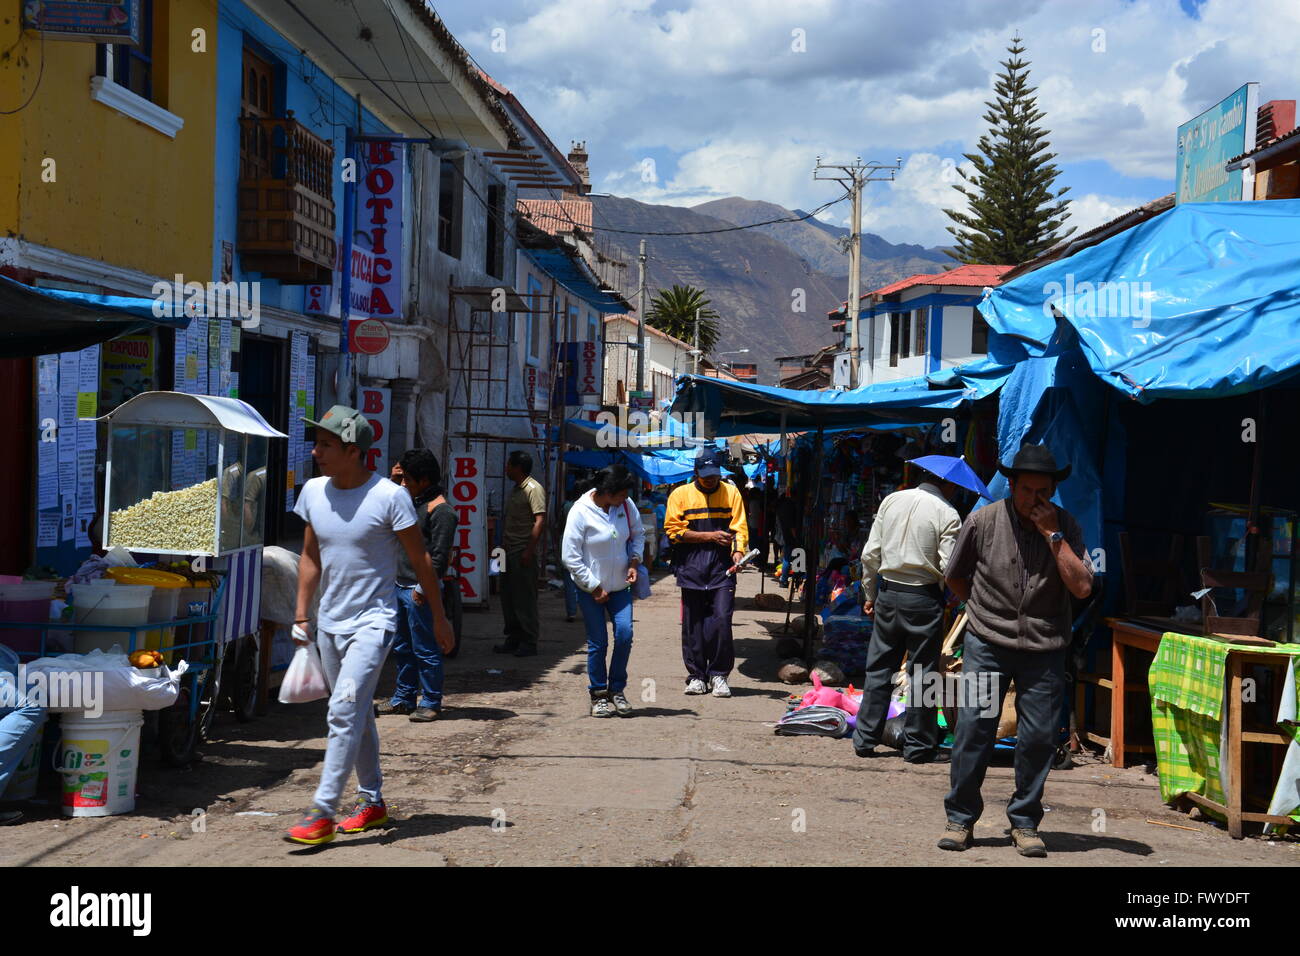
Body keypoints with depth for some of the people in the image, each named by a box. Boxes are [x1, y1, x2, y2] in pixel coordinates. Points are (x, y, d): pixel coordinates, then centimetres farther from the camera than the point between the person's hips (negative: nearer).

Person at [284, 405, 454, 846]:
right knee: (357, 714, 16)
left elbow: (420, 559, -6)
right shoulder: (313, 492, 3)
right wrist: (301, 616, 10)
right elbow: (310, 557, 13)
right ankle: (372, 802, 29)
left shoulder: (389, 497, -14)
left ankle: (322, 812, -14)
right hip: (330, 623, 6)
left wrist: (439, 616, 0)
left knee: (345, 711, -16)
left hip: (372, 621, -6)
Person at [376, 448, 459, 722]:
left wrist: (423, 588, -19)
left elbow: (439, 556, -17)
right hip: (400, 586, 9)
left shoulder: (440, 510, -14)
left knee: (425, 649, -3)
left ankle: (431, 702, 5)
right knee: (401, 647, 16)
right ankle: (403, 698, 25)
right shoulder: (413, 502, 14)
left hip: (420, 590, -9)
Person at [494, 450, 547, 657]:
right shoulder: (516, 489, 17)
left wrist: (529, 550, -23)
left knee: (525, 598, -5)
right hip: (509, 552, 10)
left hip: (523, 554, -9)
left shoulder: (533, 489, -12)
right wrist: (502, 546, 18)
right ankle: (513, 638, 21)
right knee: (508, 597, 12)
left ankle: (529, 642, 1)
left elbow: (540, 520, -19)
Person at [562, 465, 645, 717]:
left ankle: (616, 690, 11)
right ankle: (598, 695, 16)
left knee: (624, 635, -7)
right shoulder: (581, 511, -18)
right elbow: (570, 557, -15)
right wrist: (594, 587, -13)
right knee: (598, 643, 1)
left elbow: (638, 534, 15)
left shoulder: (626, 506, -4)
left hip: (620, 585, 4)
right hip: (590, 589, -4)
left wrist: (634, 561, -3)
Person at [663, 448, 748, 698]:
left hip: (722, 566, 0)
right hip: (691, 567, 0)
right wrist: (710, 536, -8)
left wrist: (739, 550, -15)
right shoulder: (681, 494, 4)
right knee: (693, 624, 4)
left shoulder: (731, 492, 8)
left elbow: (739, 527, 5)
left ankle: (718, 674, 3)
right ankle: (697, 675, 15)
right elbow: (673, 530, -2)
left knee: (721, 619, -10)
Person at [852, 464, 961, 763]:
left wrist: (869, 595, 13)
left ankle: (864, 739, 14)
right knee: (922, 674, 5)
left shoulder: (891, 501, 6)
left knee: (879, 669, 12)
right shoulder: (947, 514, -9)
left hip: (887, 593, 5)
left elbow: (870, 554, 6)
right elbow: (949, 567, -14)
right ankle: (918, 746, 10)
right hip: (924, 597, -4)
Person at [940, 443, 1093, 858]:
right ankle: (960, 818, 7)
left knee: (1039, 737, -1)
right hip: (987, 643, -1)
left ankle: (1025, 822, 14)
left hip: (1044, 649, 1)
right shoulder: (984, 521, -1)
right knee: (973, 728, -6)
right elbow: (955, 577, 14)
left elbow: (1082, 586, -11)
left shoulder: (1066, 526, 2)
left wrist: (1053, 534, -14)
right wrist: (987, 610, 10)